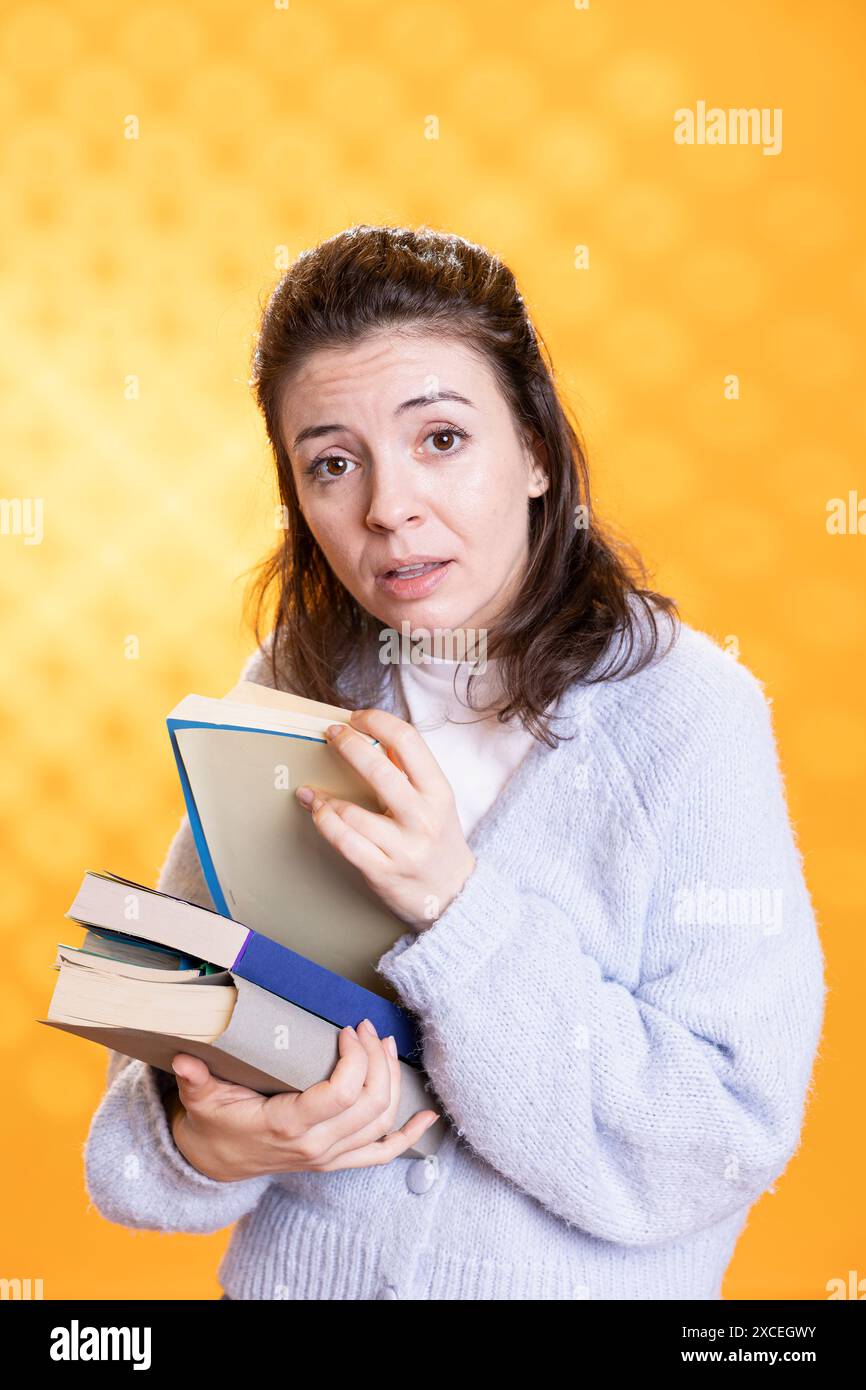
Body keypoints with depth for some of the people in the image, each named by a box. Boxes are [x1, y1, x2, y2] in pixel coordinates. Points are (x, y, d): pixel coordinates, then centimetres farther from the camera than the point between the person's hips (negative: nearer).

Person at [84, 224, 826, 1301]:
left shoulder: (683, 709, -11)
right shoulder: (288, 690, 0)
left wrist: (456, 906, -22)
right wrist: (198, 1142, -18)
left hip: (582, 1280, -3)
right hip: (293, 1269, 3)